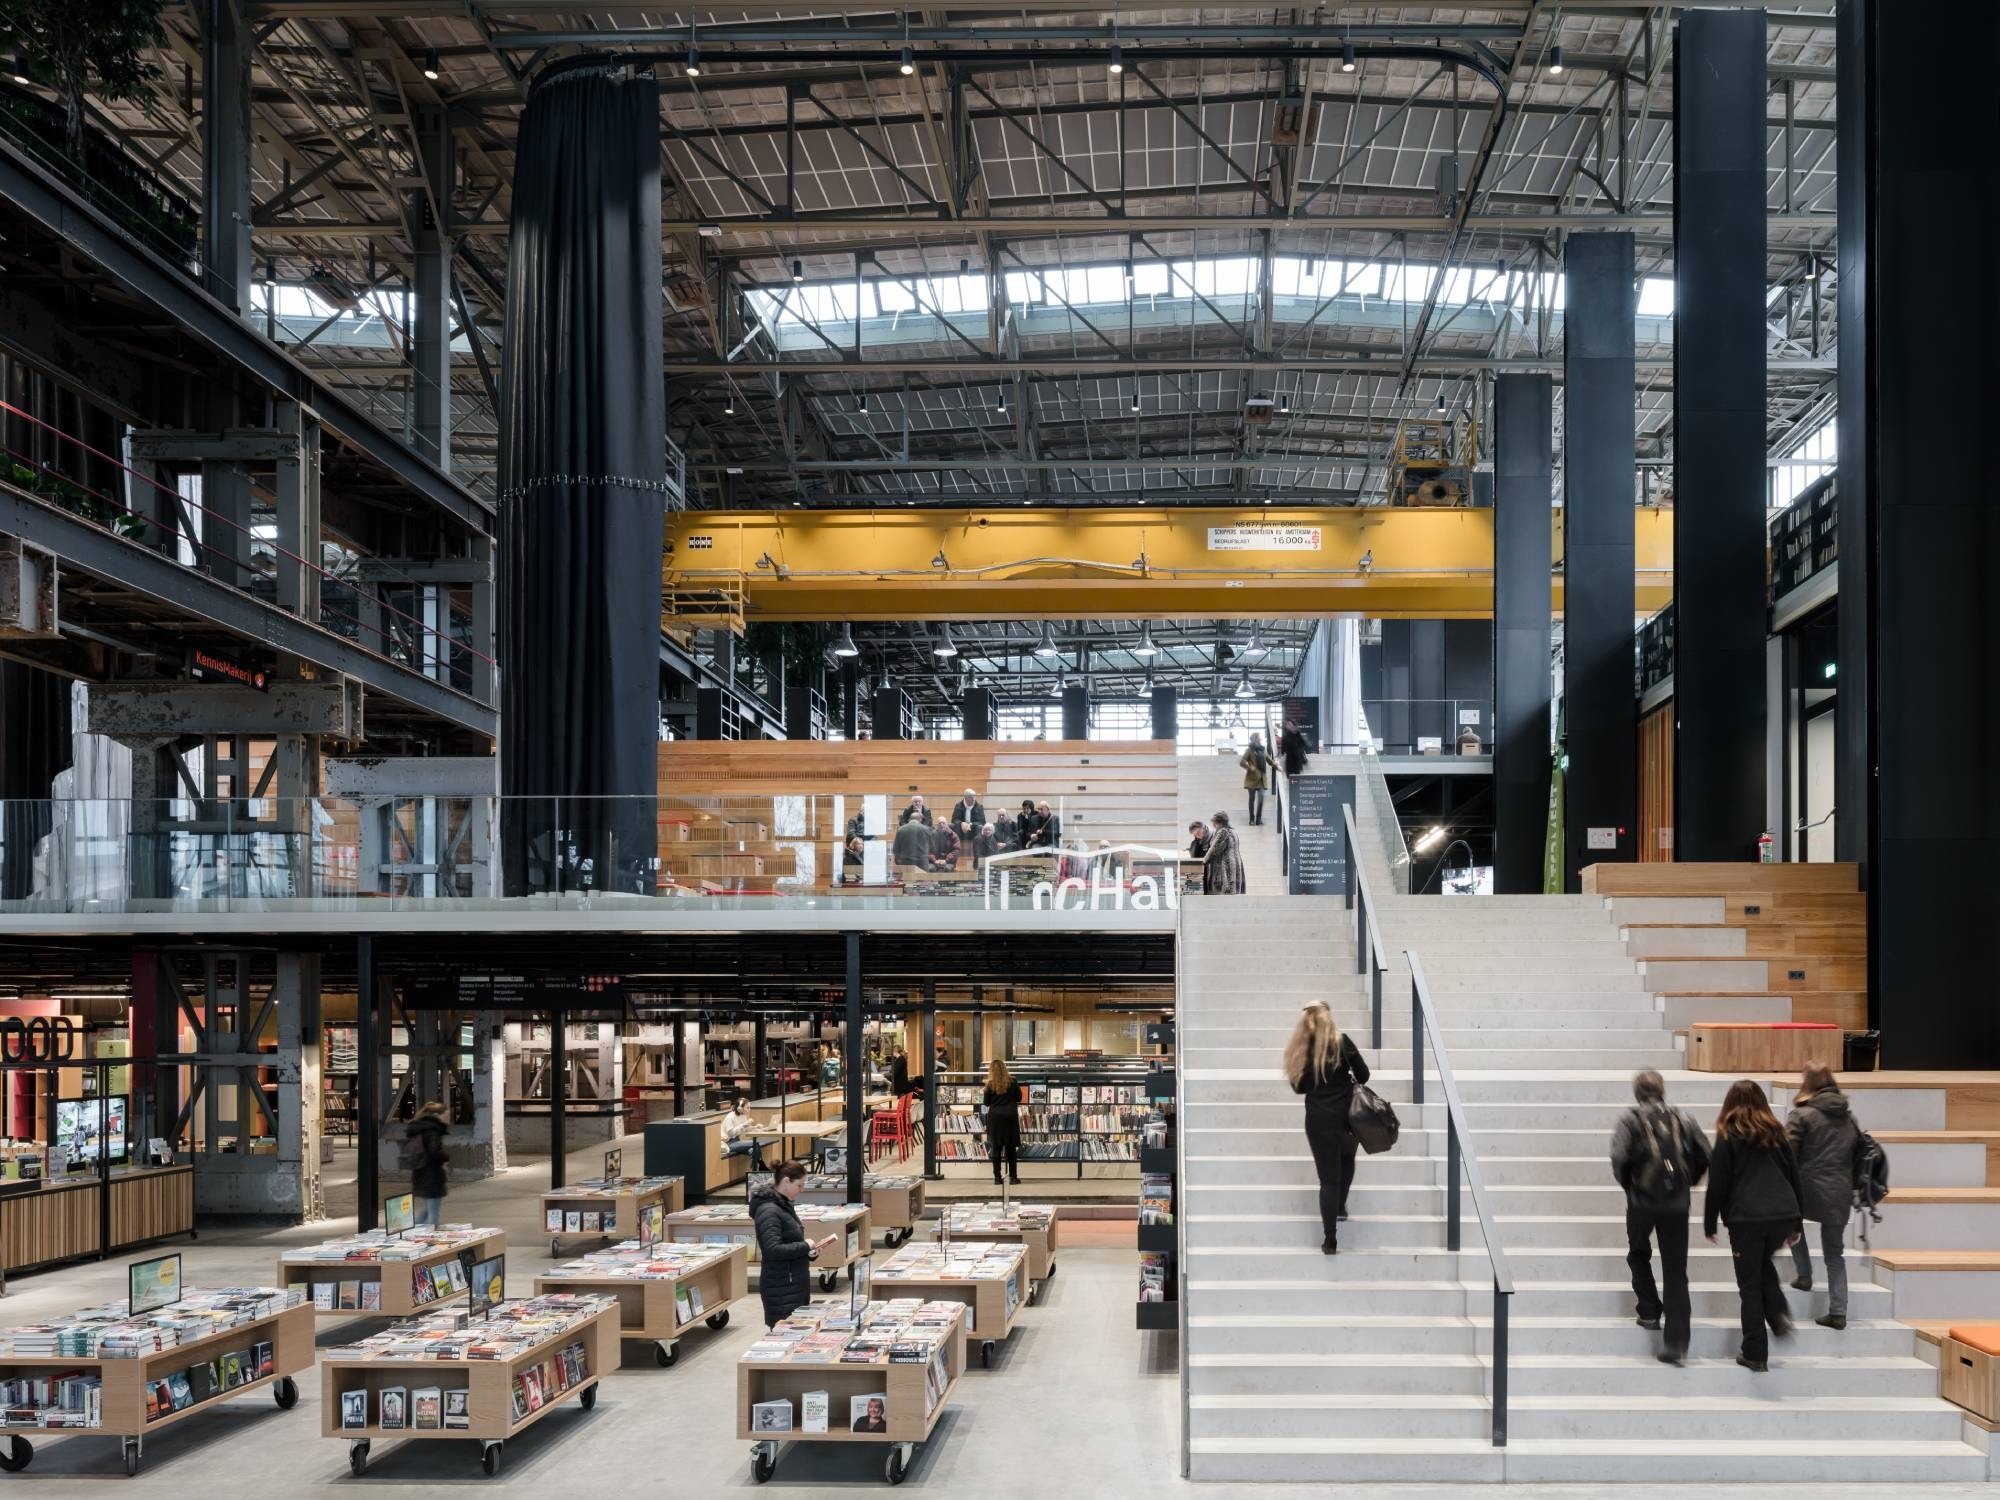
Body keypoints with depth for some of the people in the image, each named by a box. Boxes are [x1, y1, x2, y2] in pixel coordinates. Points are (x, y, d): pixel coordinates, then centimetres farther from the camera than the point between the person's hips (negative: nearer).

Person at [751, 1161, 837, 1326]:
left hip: (796, 1285, 10)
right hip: (781, 1289, -10)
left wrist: (810, 1252, 7)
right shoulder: (769, 1211, -15)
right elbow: (772, 1250, -24)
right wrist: (805, 1246, -16)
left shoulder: (785, 1206, 14)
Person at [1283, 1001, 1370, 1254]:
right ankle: (1340, 1207, 25)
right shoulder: (1341, 1041, -5)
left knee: (1328, 1177, 3)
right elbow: (1363, 1075, -1)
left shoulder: (1300, 1048, 2)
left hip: (1318, 1120, 1)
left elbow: (1299, 1087, 9)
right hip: (1346, 1116, -1)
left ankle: (1330, 1240, -3)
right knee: (1347, 1159, 30)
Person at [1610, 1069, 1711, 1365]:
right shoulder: (1682, 1118, 6)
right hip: (1677, 1204, 2)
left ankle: (1649, 1312, 22)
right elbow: (1705, 1154, 1)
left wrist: (1627, 1184, 4)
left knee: (1639, 1255, 26)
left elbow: (1619, 1158, -14)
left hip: (1642, 1201, -2)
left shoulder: (1632, 1119, -3)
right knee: (1675, 1270, 2)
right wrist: (1687, 1183, 15)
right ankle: (1677, 1339, -5)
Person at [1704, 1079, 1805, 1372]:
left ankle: (1755, 1354, 4)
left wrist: (1709, 1224, 7)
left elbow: (1717, 1184, -2)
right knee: (1763, 1263, 28)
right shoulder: (1776, 1133, 13)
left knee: (1750, 1285, 4)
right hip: (1783, 1214, 4)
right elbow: (1794, 1177, 16)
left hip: (1745, 1217, -4)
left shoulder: (1728, 1136, 0)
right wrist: (1796, 1224, 23)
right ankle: (1779, 1313, 5)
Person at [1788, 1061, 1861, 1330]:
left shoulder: (1801, 1115, -8)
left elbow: (1787, 1156, -12)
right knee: (1834, 1254, 12)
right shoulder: (1848, 1117, 10)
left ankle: (1804, 1275, 19)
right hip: (1839, 1195, 4)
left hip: (1809, 1190, -4)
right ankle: (1838, 1312, 8)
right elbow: (1858, 1154, 15)